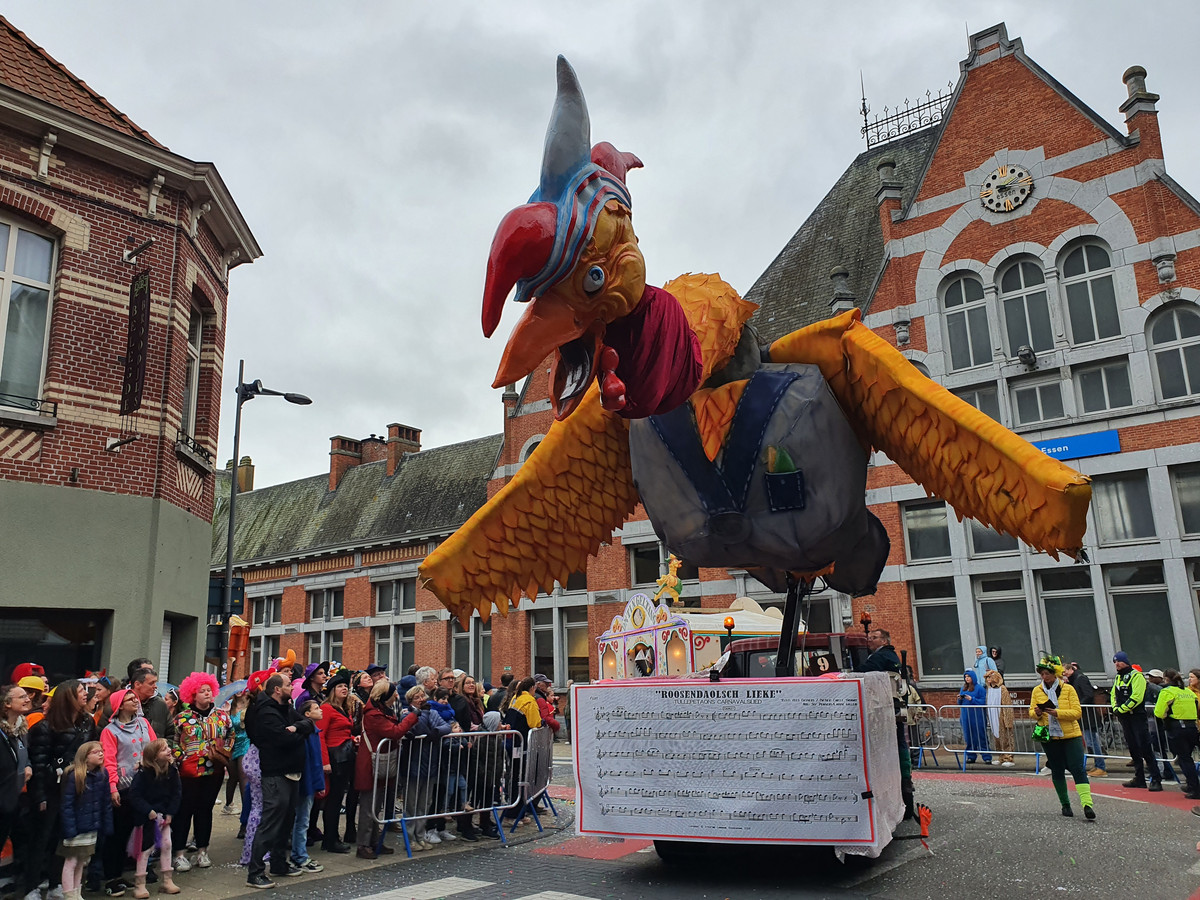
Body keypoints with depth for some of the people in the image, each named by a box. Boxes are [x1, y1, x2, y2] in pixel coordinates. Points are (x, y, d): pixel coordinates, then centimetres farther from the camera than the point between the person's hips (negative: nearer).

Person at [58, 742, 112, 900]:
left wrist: (107, 826, 0)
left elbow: (106, 803, 3)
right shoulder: (73, 776, -17)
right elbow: (67, 805, -18)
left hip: (92, 827, 6)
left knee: (82, 862, 18)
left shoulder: (102, 775, 0)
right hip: (76, 827, -6)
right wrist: (69, 829, -21)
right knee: (71, 862, 4)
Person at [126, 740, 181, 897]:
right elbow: (133, 795, -19)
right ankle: (139, 884, 13)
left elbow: (176, 792, -1)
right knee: (146, 847, -1)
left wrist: (170, 813, -7)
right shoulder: (143, 773, -22)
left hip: (163, 814, 5)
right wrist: (149, 811, -21)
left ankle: (166, 880, 18)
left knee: (166, 845, 7)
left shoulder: (172, 770, -8)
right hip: (146, 816, -5)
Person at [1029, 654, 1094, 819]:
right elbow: (1031, 712, 10)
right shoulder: (1037, 690, 5)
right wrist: (1037, 713, -13)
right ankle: (1065, 804, 23)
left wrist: (1057, 712, -22)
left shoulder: (1068, 689, -3)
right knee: (1057, 771, 9)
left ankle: (1087, 804, -12)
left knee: (1078, 768, -10)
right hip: (1049, 737, 3)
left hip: (1071, 735, -3)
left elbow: (1077, 712, -9)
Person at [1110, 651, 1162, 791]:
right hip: (1124, 718, 8)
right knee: (1133, 748, 11)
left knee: (1145, 748, -10)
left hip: (1137, 716, -8)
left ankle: (1156, 780, -8)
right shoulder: (1118, 678, 17)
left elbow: (1136, 697, -18)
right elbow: (1113, 695, 17)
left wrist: (1121, 709, -15)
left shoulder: (1136, 675, -9)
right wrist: (1115, 708, -1)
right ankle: (1139, 778, 18)